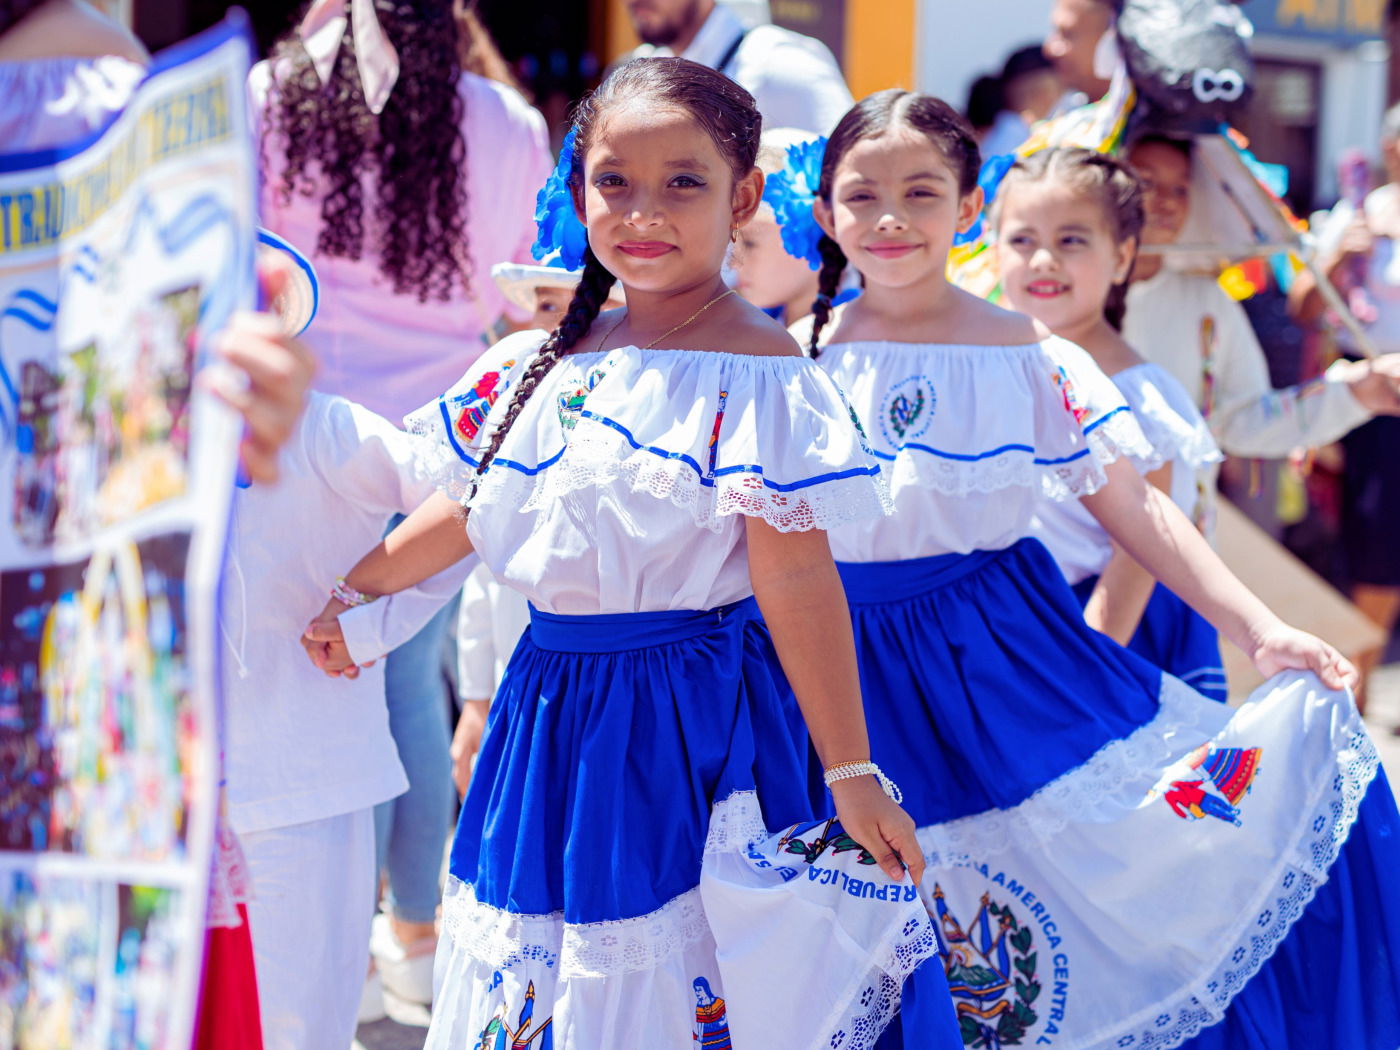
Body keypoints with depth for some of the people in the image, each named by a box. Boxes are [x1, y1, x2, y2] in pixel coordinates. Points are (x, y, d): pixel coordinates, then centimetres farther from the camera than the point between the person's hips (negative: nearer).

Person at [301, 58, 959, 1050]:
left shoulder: (756, 370, -13)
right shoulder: (549, 361, 7)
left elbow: (796, 578, -16)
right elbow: (470, 509, 19)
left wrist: (852, 773, -16)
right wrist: (347, 594, 24)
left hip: (700, 726, -7)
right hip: (556, 708, 7)